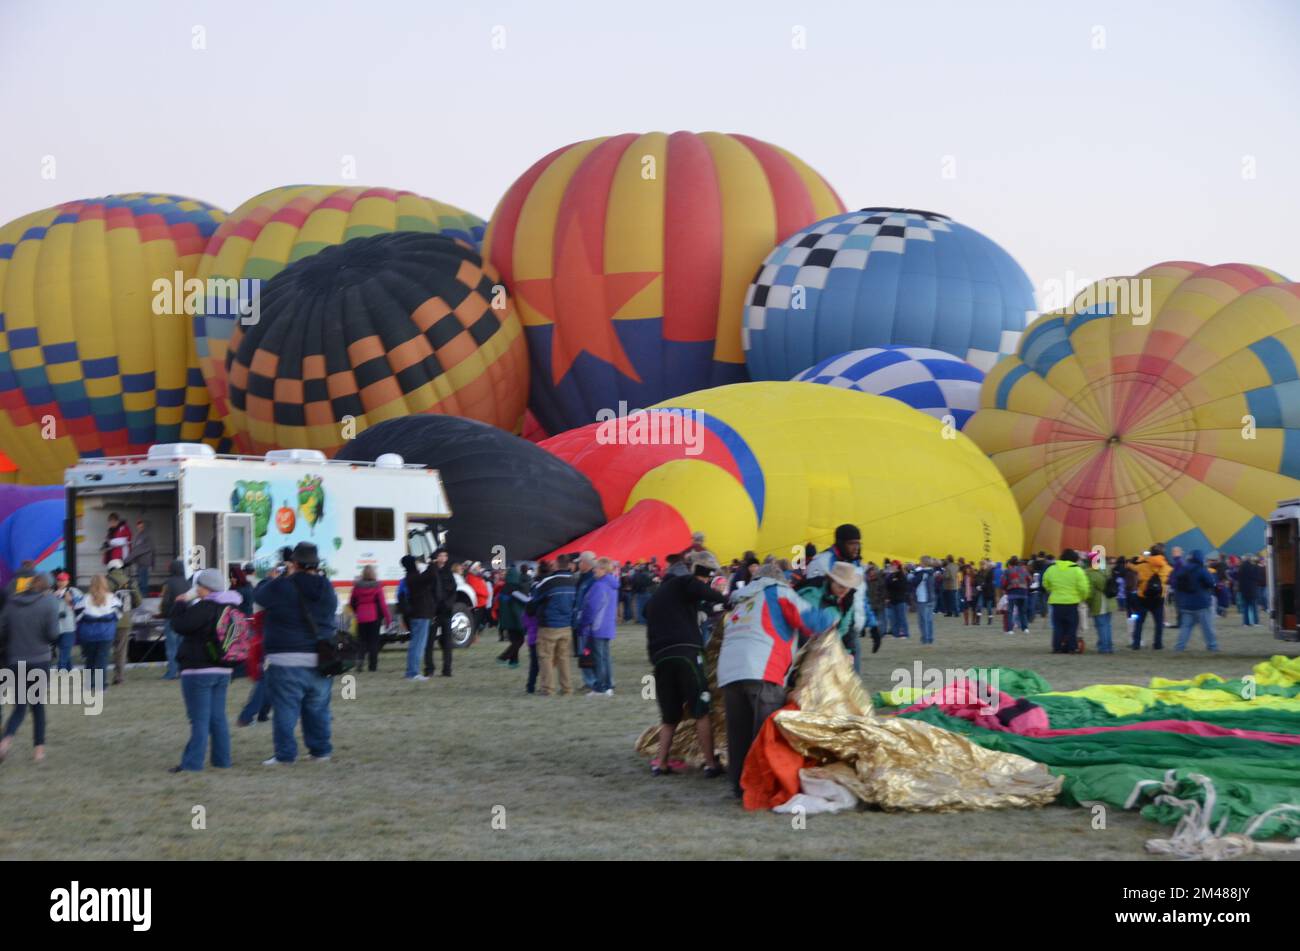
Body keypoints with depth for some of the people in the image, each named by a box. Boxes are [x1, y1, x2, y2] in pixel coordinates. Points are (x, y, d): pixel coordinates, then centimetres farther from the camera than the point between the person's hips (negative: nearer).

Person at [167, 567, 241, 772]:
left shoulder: (204, 608, -17)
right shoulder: (230, 609, 11)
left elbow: (180, 625, -15)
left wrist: (180, 604, -3)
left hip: (199, 671, -8)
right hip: (222, 671, 8)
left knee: (199, 719, -6)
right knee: (218, 717, 12)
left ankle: (192, 763, -4)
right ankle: (222, 760, 14)